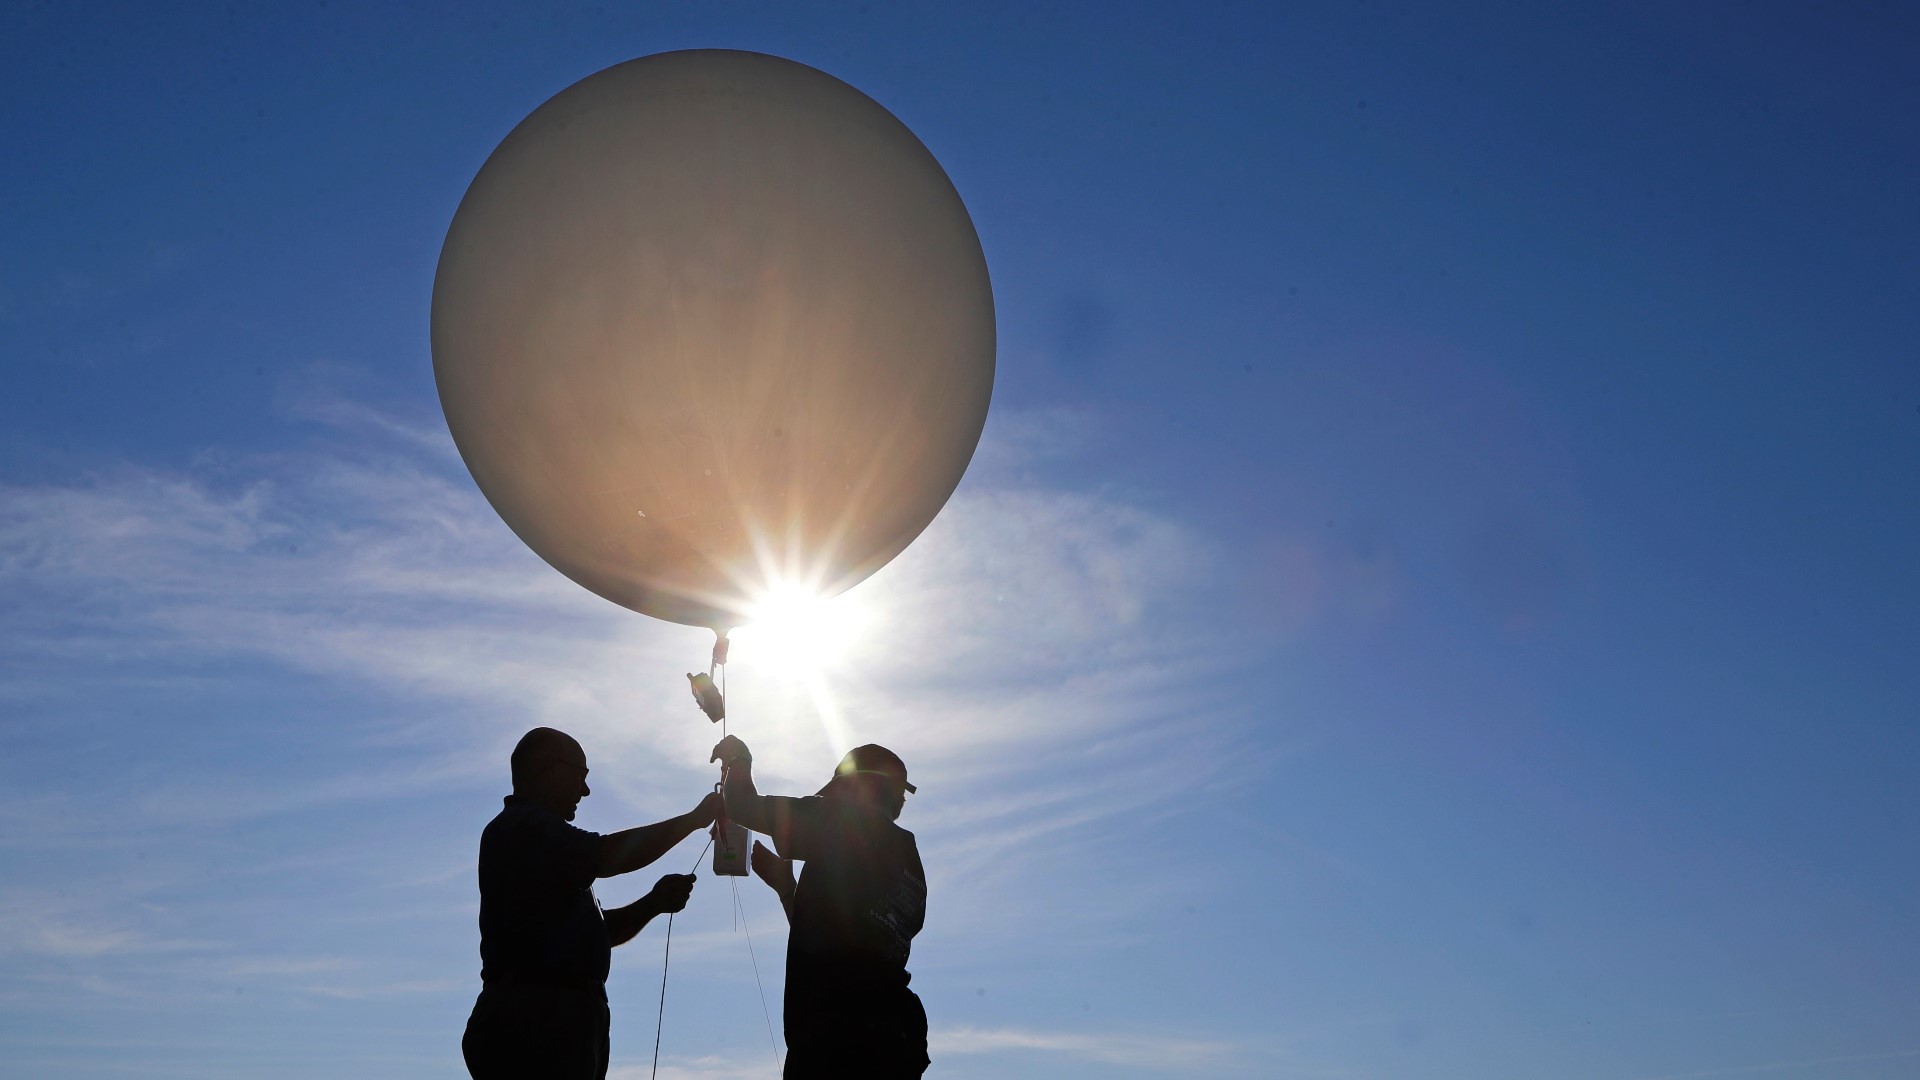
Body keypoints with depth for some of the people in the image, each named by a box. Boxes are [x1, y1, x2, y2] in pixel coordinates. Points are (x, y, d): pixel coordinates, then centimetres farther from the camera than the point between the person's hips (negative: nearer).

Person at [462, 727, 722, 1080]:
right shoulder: (521, 828, -7)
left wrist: (655, 902, 6)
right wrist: (695, 818, -9)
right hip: (534, 1022, -10)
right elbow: (608, 856, -20)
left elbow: (597, 932, 25)